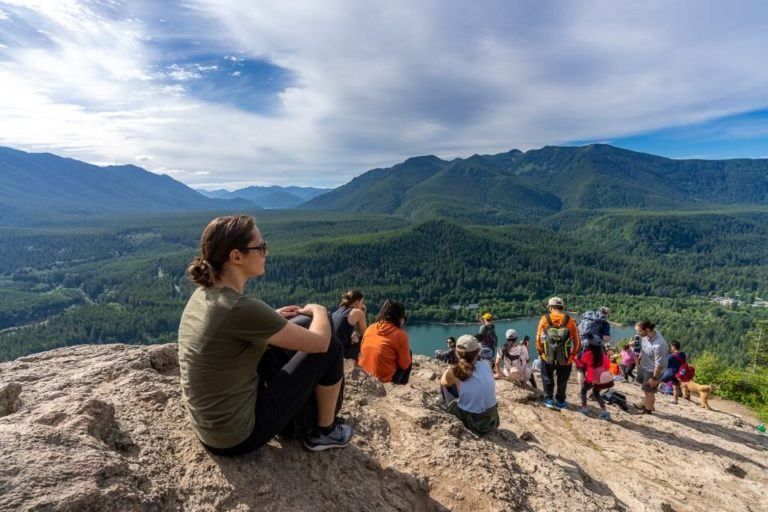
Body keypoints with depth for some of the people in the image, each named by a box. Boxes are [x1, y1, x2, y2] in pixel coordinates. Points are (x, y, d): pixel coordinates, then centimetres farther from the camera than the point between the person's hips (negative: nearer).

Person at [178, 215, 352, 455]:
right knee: (330, 349, -5)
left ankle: (300, 417, 34)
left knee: (282, 342, 20)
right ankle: (325, 431, 18)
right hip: (238, 436, -8)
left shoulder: (202, 295, -2)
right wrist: (319, 311, 0)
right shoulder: (241, 308, -29)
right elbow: (320, 342, -20)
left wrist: (273, 319, 12)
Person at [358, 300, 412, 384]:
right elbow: (405, 365, -9)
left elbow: (362, 351, 10)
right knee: (409, 353, 14)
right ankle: (402, 381, 25)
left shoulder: (370, 327, 0)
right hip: (384, 377, -6)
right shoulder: (400, 334, -15)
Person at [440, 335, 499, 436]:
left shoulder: (453, 372, -18)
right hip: (491, 420, 3)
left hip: (470, 423, -2)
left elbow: (443, 382, 5)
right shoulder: (486, 364, -11)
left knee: (446, 384, 10)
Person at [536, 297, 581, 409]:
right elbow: (576, 341, -1)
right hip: (565, 358, 0)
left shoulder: (544, 319, -8)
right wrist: (573, 354, 13)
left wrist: (540, 352, 11)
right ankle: (560, 401, 26)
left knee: (547, 378, 19)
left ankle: (548, 399, 21)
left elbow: (538, 338, -3)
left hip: (547, 356, 0)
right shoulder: (570, 321, -7)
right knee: (562, 380, 18)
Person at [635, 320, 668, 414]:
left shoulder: (658, 345, -39)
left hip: (652, 370, -7)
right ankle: (645, 404, 48)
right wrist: (639, 361, 15)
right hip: (644, 366, 8)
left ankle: (648, 410, 35)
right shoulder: (645, 335, -16)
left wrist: (654, 378, -17)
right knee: (646, 389, 26)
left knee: (649, 391, 13)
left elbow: (659, 364, -28)